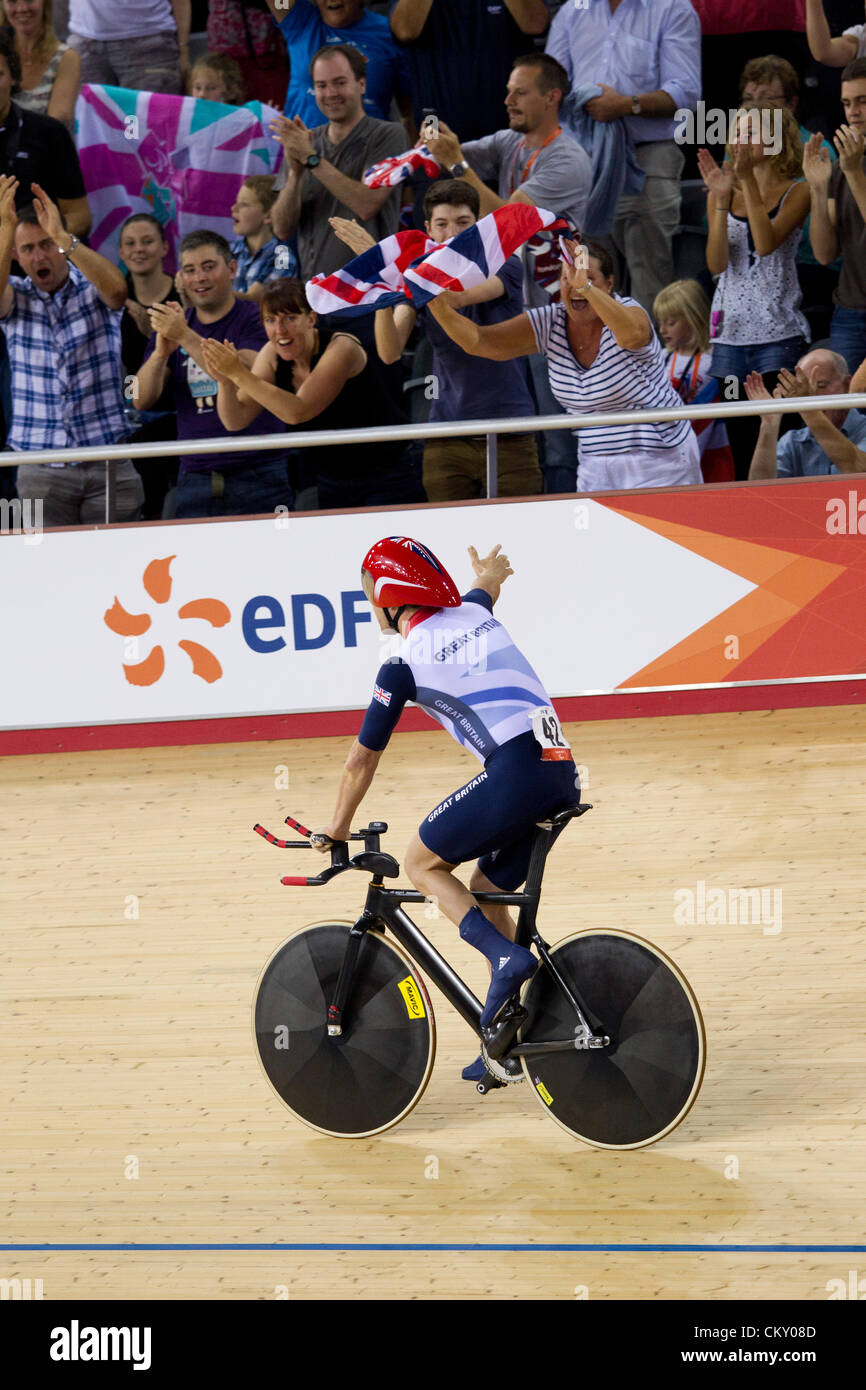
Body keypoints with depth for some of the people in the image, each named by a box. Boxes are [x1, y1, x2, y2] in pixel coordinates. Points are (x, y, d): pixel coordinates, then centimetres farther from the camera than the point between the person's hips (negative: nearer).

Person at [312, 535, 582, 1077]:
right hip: (563, 773, 7)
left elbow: (363, 759, 9)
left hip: (515, 771, -7)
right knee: (486, 889, 21)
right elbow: (491, 582, 46)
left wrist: (336, 830, 23)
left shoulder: (405, 664, 1)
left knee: (422, 862, 11)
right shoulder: (474, 613, 18)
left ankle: (506, 956, -10)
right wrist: (490, 573, 71)